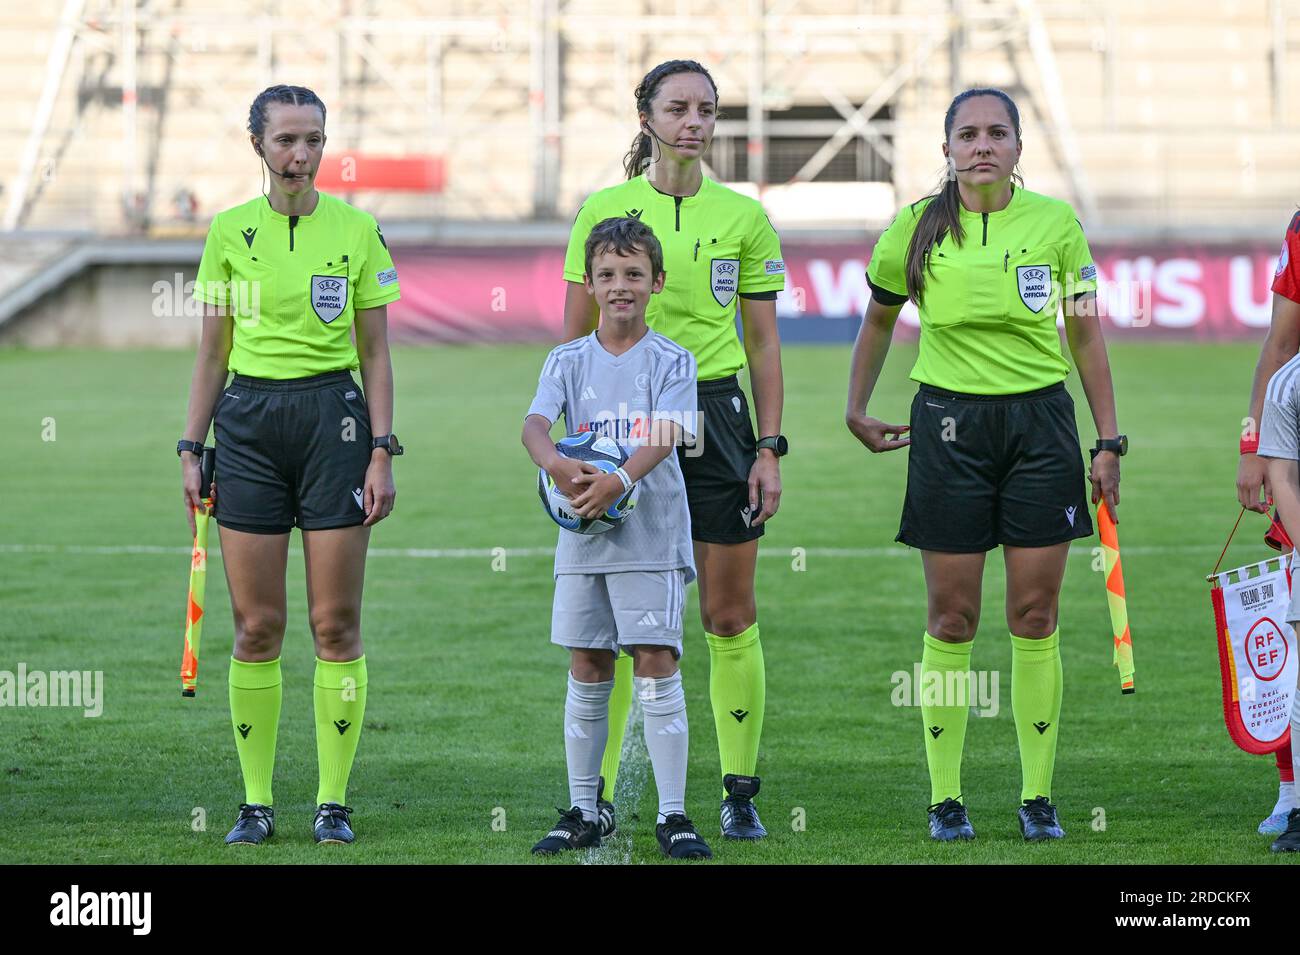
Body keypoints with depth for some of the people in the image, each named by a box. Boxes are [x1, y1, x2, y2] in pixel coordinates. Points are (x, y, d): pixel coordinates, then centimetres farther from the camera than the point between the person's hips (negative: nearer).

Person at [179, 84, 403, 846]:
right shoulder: (230, 232, 6)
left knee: (337, 623, -2)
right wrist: (192, 447, 5)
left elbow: (376, 353, 4)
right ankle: (256, 803, 7)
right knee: (257, 626, 0)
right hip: (249, 422, 1)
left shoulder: (357, 231, 2)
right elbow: (213, 354, 11)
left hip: (334, 417, -1)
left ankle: (333, 802, 5)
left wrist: (382, 452, -3)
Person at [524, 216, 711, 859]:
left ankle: (673, 815, -4)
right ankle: (582, 812, 15)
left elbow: (666, 436, -14)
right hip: (582, 538, 3)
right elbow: (535, 423, -7)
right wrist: (555, 463, -30)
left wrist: (620, 479, -32)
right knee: (587, 672, 7)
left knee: (656, 665, -7)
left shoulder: (671, 362, 1)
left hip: (651, 534, -3)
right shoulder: (568, 361, 8)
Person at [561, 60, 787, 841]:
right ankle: (597, 793, 4)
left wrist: (770, 449, 0)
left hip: (716, 414, 1)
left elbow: (764, 344, 7)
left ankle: (740, 792, 9)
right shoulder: (604, 211, 2)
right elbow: (576, 336, 5)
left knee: (730, 615, 1)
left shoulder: (745, 217, 4)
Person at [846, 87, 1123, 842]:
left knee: (1037, 616, 0)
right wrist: (857, 410, 13)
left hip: (1041, 420, 0)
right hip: (950, 422, 0)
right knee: (951, 618, 1)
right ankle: (946, 797, 7)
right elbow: (879, 320, 16)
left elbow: (1087, 336, 5)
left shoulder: (1056, 223, -1)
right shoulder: (917, 229, -1)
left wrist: (1109, 441, 2)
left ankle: (1039, 797, 6)